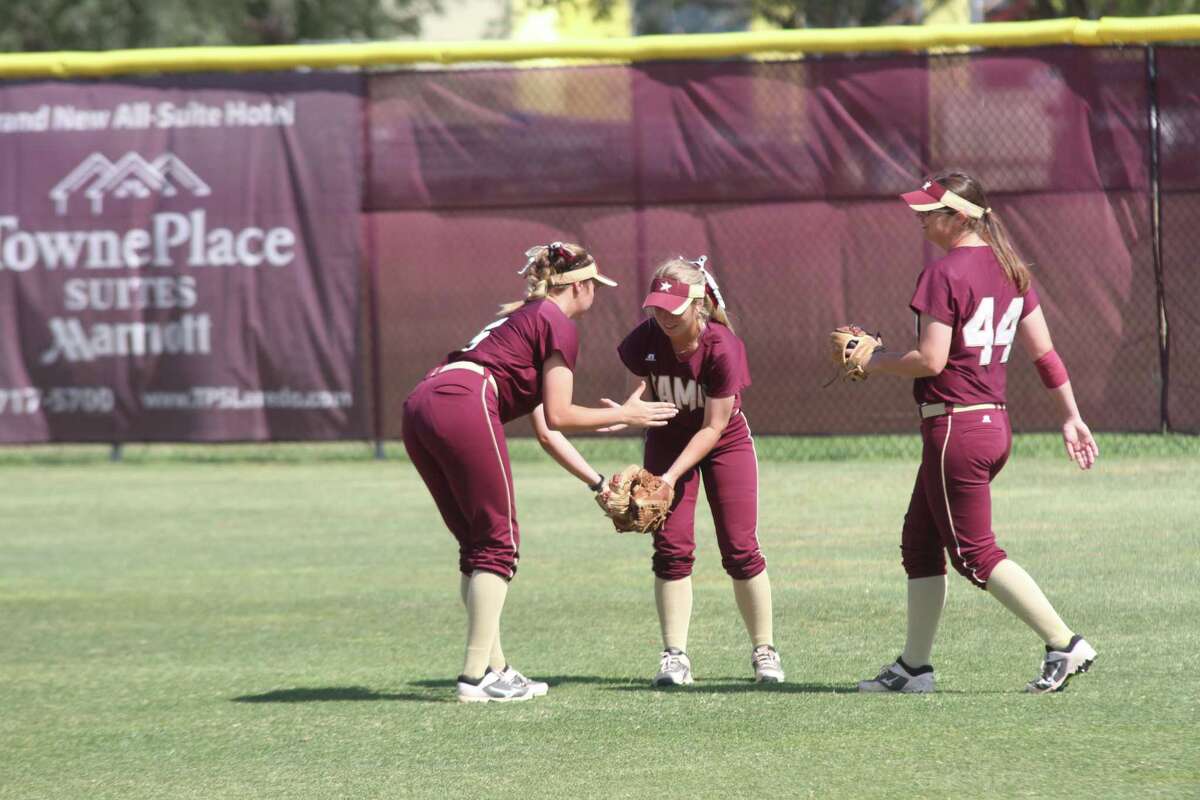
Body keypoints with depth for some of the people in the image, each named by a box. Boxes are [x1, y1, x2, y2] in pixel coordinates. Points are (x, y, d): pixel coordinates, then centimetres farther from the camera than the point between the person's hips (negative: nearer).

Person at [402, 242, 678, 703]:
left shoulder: (521, 318, 34)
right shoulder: (558, 324, 6)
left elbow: (546, 432, 34)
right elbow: (558, 417, 1)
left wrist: (598, 483, 36)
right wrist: (624, 415, 13)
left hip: (418, 407, 9)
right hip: (463, 405, -9)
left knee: (477, 544, 15)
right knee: (498, 542, -2)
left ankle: (495, 669, 16)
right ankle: (477, 676, -7)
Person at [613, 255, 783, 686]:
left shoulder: (722, 347, -30)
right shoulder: (646, 340, -21)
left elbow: (713, 428, -26)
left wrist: (671, 477, -30)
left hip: (724, 441, -3)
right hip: (669, 437, 3)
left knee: (740, 549, -4)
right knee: (671, 548, -5)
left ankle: (764, 651, 9)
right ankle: (675, 655, 0)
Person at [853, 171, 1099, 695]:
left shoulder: (945, 274, -16)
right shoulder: (1009, 269, 10)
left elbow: (931, 360, -21)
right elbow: (1043, 351, 11)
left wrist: (877, 362, -5)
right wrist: (1071, 416, 15)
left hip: (954, 427, -9)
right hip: (995, 423, 9)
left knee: (975, 554, -3)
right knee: (920, 543, 16)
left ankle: (1065, 645, -8)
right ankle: (914, 666, 19)